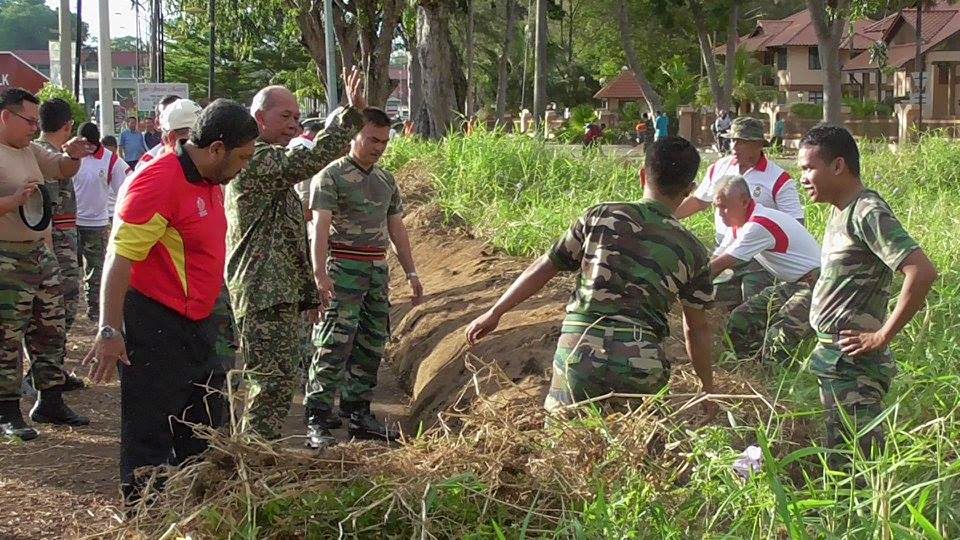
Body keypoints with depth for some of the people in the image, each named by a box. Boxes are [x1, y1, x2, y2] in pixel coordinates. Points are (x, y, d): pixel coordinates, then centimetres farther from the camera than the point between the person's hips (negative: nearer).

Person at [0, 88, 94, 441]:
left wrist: (74, 156, -1)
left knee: (50, 330, 14)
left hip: (39, 252, 9)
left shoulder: (30, 151, 10)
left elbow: (62, 170, 20)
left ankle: (49, 403, 25)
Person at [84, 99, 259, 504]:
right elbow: (119, 258, -23)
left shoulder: (209, 182, 10)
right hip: (154, 326, -10)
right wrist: (110, 332, -24)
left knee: (204, 427, 18)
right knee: (150, 433, 0)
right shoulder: (160, 182, -21)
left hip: (196, 324, 10)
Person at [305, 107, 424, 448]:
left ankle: (359, 414, 18)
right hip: (343, 269, -7)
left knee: (371, 346, 9)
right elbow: (320, 226, -15)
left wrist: (411, 272, 17)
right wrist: (319, 272, -26)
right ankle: (317, 420, -11)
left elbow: (396, 228, 22)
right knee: (334, 345, -12)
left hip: (378, 270, 7)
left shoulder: (386, 180, 16)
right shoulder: (331, 176, -6)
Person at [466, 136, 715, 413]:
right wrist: (708, 391, 28)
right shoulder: (692, 250, 11)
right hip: (641, 363, 0)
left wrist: (494, 313, 23)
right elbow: (697, 329, 16)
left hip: (579, 350, 0)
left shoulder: (602, 215, 10)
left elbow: (543, 268, 14)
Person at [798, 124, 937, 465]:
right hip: (834, 359, 10)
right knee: (840, 462, 14)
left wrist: (882, 336, -19)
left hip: (852, 360, -10)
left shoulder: (868, 213, -16)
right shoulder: (841, 211, 14)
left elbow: (922, 272, -25)